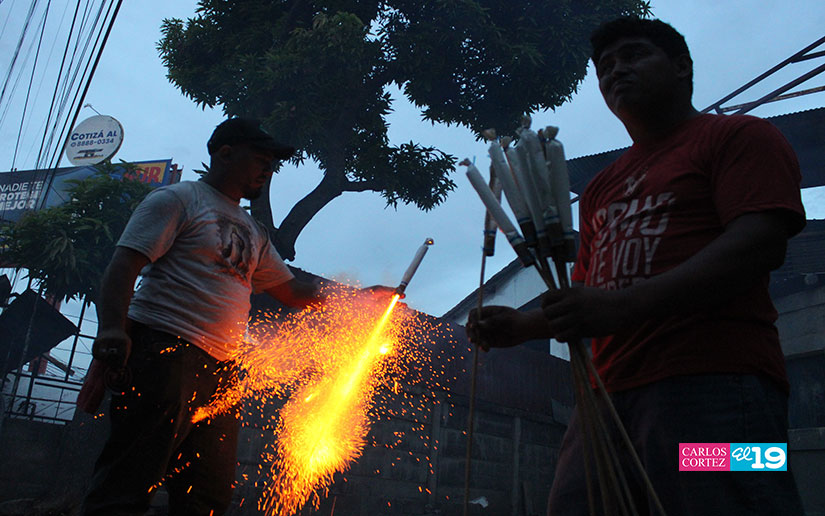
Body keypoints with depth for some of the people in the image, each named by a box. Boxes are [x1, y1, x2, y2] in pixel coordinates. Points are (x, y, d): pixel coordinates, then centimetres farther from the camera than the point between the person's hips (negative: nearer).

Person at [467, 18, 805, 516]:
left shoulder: (739, 135, 8)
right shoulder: (600, 189, 28)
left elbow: (761, 245, -10)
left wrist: (623, 305, -20)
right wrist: (524, 325, 10)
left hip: (710, 383, -6)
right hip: (608, 392, 6)